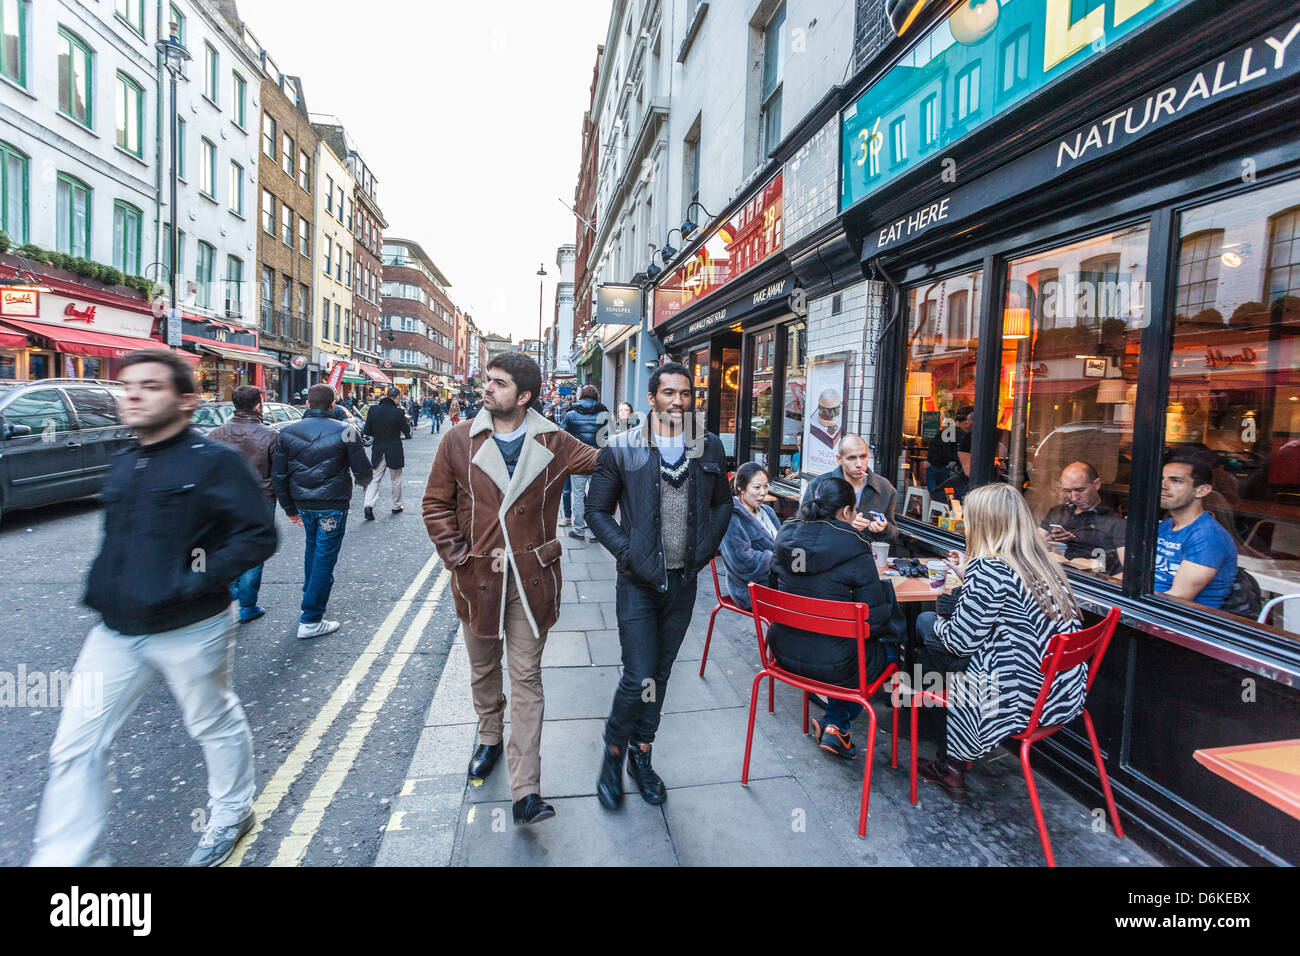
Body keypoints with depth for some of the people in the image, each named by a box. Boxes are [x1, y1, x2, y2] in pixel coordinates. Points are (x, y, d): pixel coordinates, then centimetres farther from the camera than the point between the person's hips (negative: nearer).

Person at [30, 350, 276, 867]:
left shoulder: (214, 461, -14)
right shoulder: (123, 465, 9)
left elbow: (258, 536, -18)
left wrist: (193, 582, -24)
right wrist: (99, 590, 8)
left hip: (190, 631, -6)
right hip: (116, 631, 7)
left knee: (214, 724, 14)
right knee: (74, 746, 8)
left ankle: (231, 813, 38)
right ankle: (58, 857, 24)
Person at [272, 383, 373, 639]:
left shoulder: (288, 433, 2)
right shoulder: (345, 431, -11)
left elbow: (278, 476, 4)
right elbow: (363, 472, -8)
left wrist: (289, 508, 14)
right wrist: (364, 481, 16)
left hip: (303, 503, 5)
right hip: (332, 505, -5)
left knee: (312, 549, 27)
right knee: (324, 558, 0)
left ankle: (310, 596, 42)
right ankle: (311, 620, 3)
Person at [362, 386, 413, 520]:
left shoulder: (373, 410, -3)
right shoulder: (398, 412, -14)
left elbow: (367, 431, 2)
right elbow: (407, 431, -4)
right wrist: (407, 421, 14)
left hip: (378, 450, 3)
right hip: (394, 451, -3)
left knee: (375, 479, 6)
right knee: (396, 479, 13)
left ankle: (369, 504, -11)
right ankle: (396, 506, 23)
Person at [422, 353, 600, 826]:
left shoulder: (553, 444, -3)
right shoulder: (459, 441, -1)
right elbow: (436, 503, 4)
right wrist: (457, 555, -6)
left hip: (532, 578, -1)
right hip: (477, 576, 2)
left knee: (527, 678, 2)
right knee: (483, 669, 20)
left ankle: (525, 791, 6)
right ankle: (490, 738, 47)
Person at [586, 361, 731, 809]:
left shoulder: (710, 447, 3)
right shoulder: (621, 448, -6)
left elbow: (723, 503, 14)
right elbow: (597, 509, -1)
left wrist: (705, 548, 2)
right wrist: (625, 551, -12)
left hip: (683, 582, 4)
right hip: (639, 581, -3)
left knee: (661, 672, 15)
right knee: (639, 676, -4)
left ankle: (641, 756, 33)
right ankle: (614, 751, 23)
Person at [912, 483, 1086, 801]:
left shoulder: (989, 569, -22)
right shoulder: (1042, 562, 5)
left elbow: (962, 640, -17)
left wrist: (936, 625, 3)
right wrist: (967, 577, 18)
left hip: (1019, 700, -8)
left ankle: (950, 765, 28)